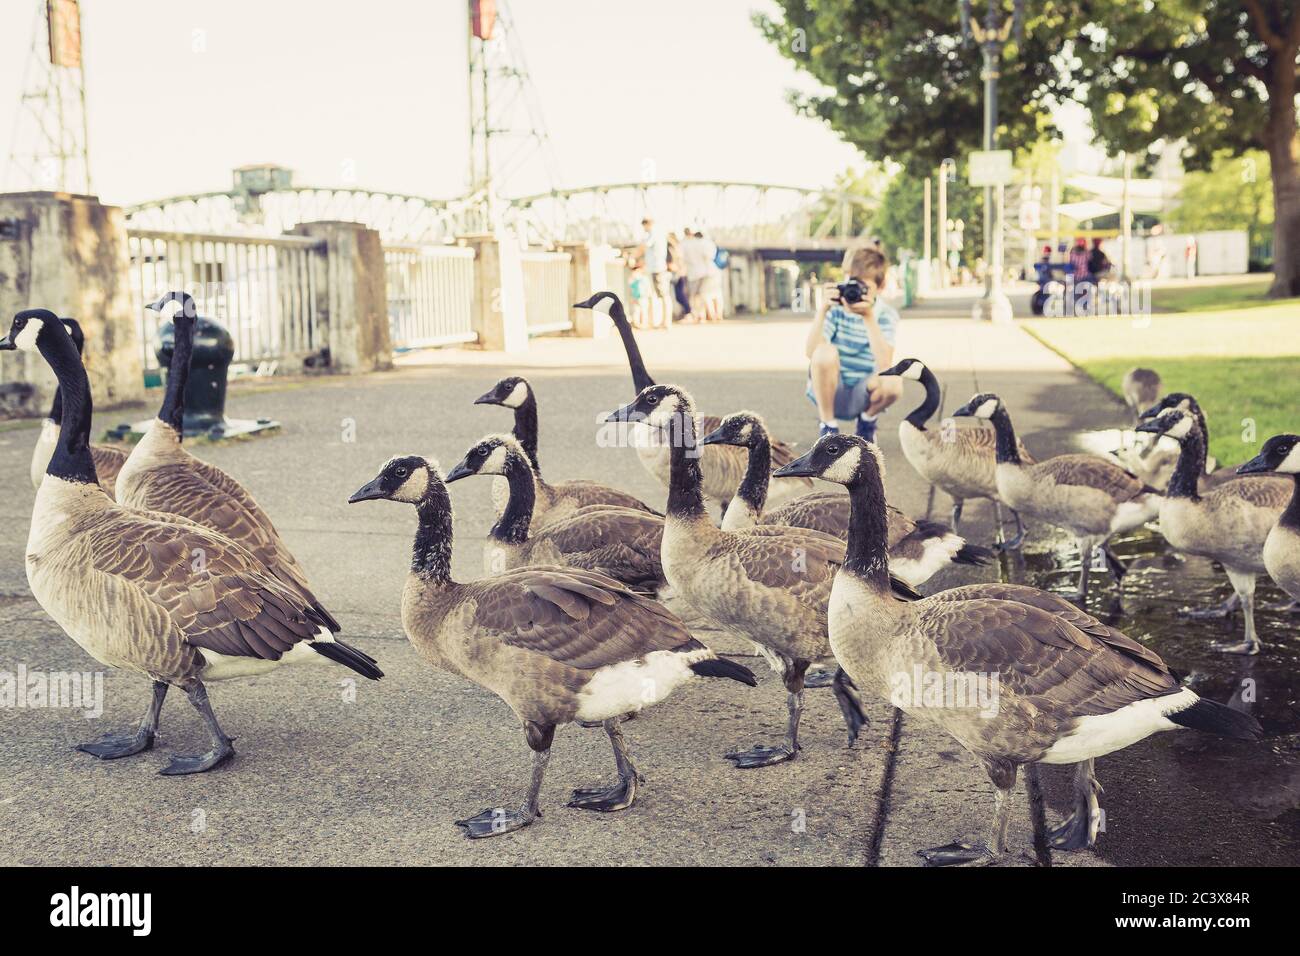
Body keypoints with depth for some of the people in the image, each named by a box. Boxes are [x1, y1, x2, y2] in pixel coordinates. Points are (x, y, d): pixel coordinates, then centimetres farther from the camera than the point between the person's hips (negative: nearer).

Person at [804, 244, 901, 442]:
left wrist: (869, 317, -32)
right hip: (828, 391, 0)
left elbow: (884, 364, -26)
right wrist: (823, 309, -30)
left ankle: (867, 420, 5)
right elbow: (810, 352, -22)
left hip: (861, 396, 0)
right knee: (825, 351, -30)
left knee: (893, 382, -31)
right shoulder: (836, 307, -9)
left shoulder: (886, 314, -8)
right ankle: (827, 425, -10)